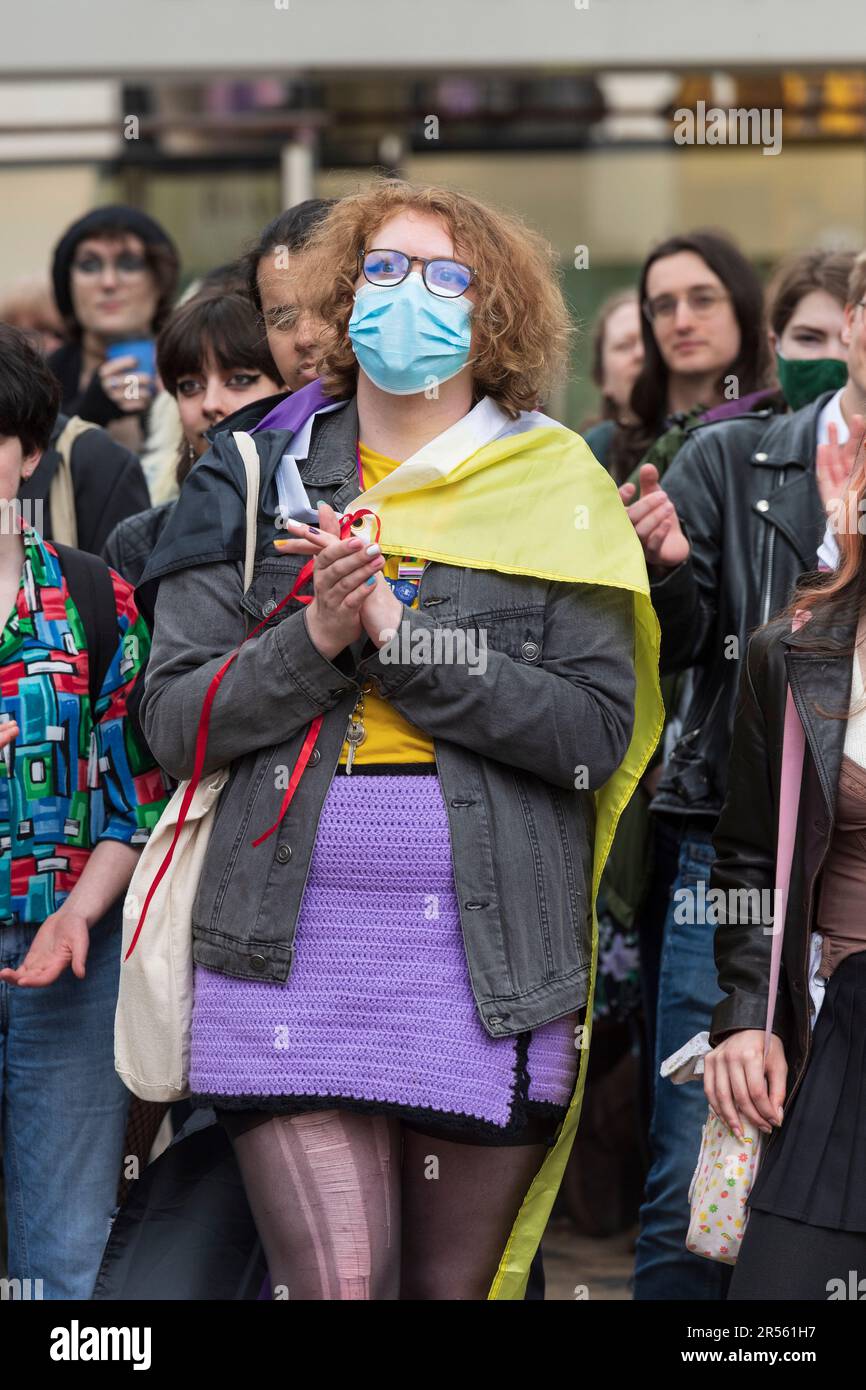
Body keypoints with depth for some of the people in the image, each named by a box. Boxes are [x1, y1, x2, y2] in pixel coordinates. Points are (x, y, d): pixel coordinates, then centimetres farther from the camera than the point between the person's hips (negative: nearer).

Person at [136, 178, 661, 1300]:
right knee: (335, 1282, -13)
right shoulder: (257, 482, 12)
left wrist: (400, 636, -10)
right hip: (289, 944, 0)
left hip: (489, 953, 0)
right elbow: (173, 723, 6)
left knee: (450, 1287, 5)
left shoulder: (552, 490, 8)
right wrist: (313, 640, -10)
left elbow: (599, 730, -4)